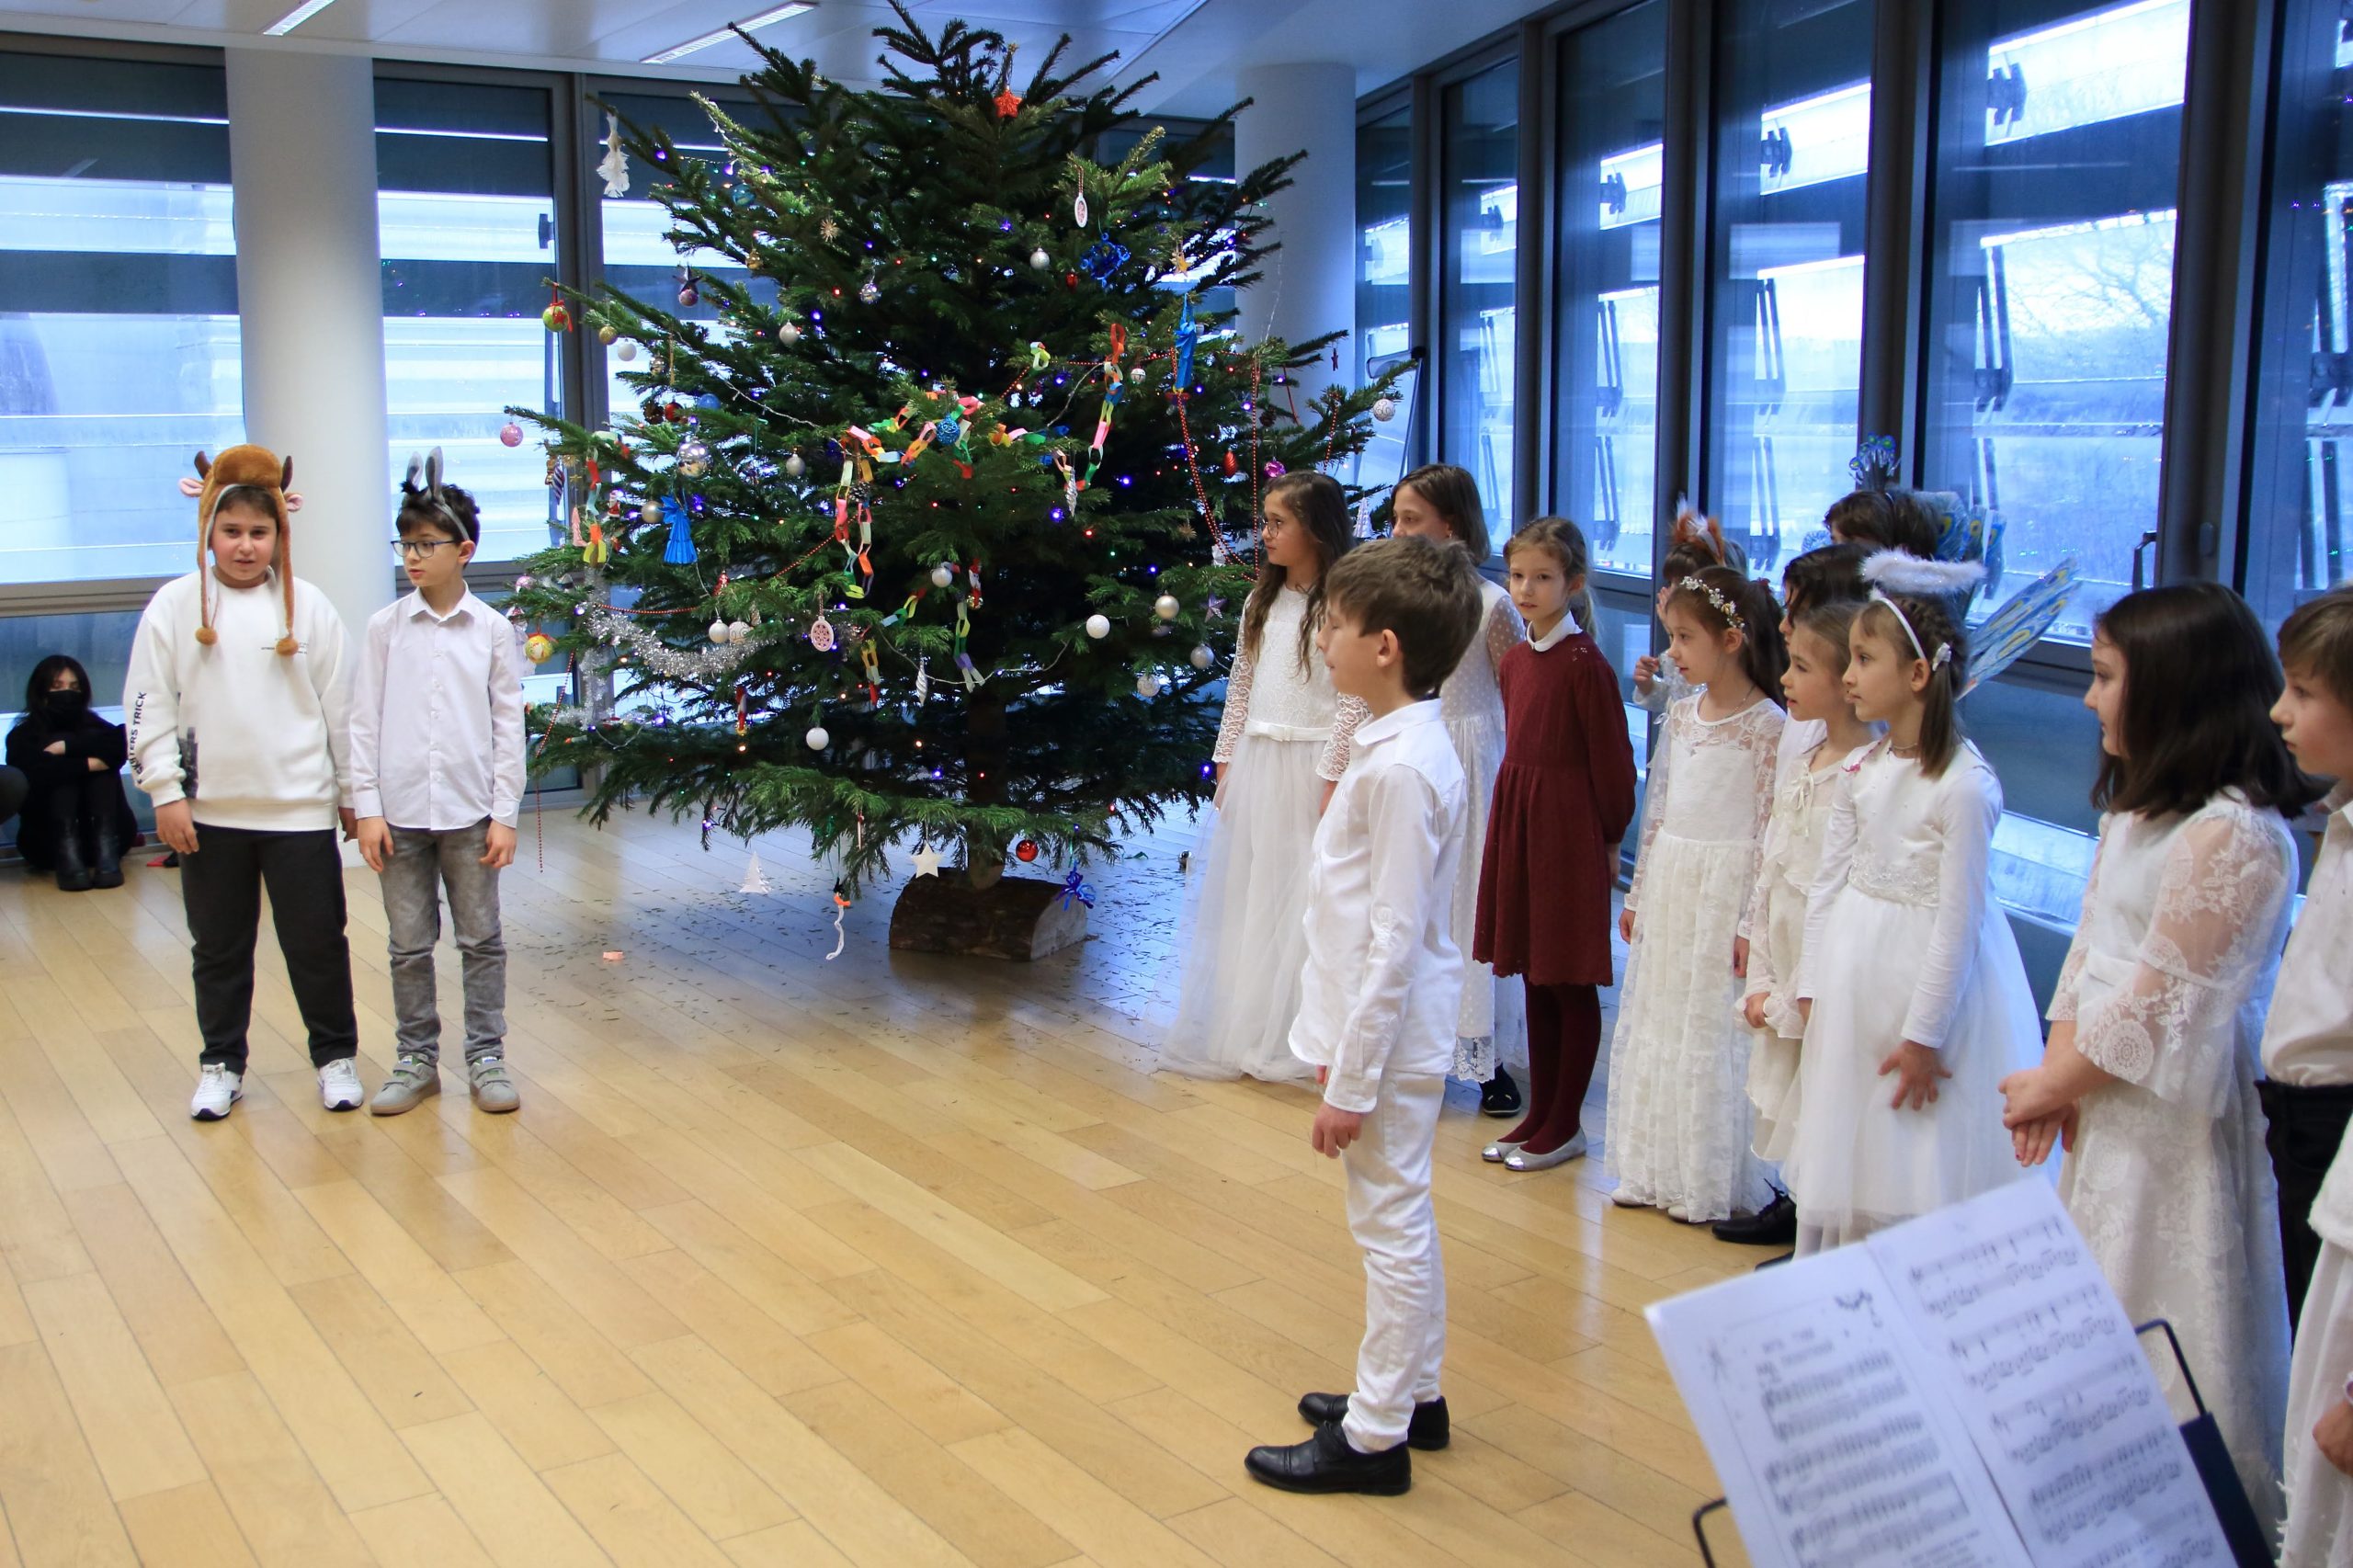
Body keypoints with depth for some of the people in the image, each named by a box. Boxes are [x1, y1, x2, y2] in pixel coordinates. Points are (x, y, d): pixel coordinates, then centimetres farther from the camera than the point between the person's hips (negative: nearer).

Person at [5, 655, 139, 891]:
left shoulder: (91, 724, 10)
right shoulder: (23, 736, 3)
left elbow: (122, 745, -15)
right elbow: (34, 774, -21)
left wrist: (67, 746, -18)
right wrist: (88, 763, -21)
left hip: (101, 833, 2)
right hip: (48, 841, -2)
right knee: (62, 776, -22)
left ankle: (106, 854, -37)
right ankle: (68, 859, -43)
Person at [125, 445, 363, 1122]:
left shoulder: (308, 606, 1)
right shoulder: (176, 605, 0)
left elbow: (338, 707, 4)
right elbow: (149, 707, 1)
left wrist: (353, 792, 5)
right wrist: (166, 792, -5)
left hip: (300, 807, -1)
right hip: (209, 810, 1)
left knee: (317, 941, 5)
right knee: (219, 947, 13)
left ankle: (335, 1056, 21)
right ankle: (221, 1064, 27)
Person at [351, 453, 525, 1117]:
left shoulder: (492, 630, 0)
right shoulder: (385, 627, 2)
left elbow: (509, 726, 1)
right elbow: (364, 722, 3)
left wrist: (505, 813, -3)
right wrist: (367, 808, -3)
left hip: (471, 812, -1)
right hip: (400, 812, 1)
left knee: (482, 940, 7)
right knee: (409, 946, 9)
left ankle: (486, 1057, 17)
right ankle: (417, 1061, 20)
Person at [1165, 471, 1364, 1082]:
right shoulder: (1262, 601, 11)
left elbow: (1353, 698, -13)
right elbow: (1240, 685, 14)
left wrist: (1333, 778, -16)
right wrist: (1227, 761, 11)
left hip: (1309, 768, -7)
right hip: (1255, 764, 7)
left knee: (1302, 899, -1)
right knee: (1244, 894, 11)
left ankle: (1293, 1038, 10)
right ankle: (1242, 1029, 22)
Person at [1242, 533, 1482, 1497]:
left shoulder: (1400, 767, -24)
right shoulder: (1408, 746, 7)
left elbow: (1395, 939, -24)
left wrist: (1351, 1081, -19)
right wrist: (1341, 1047, 19)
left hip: (1390, 1040, -10)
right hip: (1394, 1029, 10)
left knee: (1390, 1225, 2)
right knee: (1400, 1220, 21)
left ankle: (1375, 1437, 15)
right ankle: (1412, 1394, 36)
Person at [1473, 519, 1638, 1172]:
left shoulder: (1584, 663, -14)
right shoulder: (1515, 659, 8)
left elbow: (1611, 760, -11)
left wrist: (1609, 840, -5)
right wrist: (1514, 815, 13)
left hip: (1569, 829, -8)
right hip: (1516, 821, 8)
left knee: (1572, 985, 4)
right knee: (1534, 978, 15)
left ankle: (1565, 1125, 14)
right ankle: (1539, 1115, 25)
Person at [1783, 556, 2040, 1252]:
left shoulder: (1965, 784, -17)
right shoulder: (1859, 769, 3)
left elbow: (1959, 916, -15)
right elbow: (1829, 882, 8)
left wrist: (1923, 1035, -13)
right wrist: (1812, 987, 5)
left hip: (1930, 977, -7)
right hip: (1854, 977, 7)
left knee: (1919, 1163, 1)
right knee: (1843, 1141, 14)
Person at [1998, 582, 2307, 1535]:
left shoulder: (2233, 833, -22)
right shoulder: (2136, 806, 9)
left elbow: (2159, 1004, -20)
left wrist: (2050, 1085, -8)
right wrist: (2059, 1078, -2)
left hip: (2178, 1120, -9)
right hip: (2107, 1104, 9)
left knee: (2164, 1329, 1)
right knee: (2093, 1304, 17)